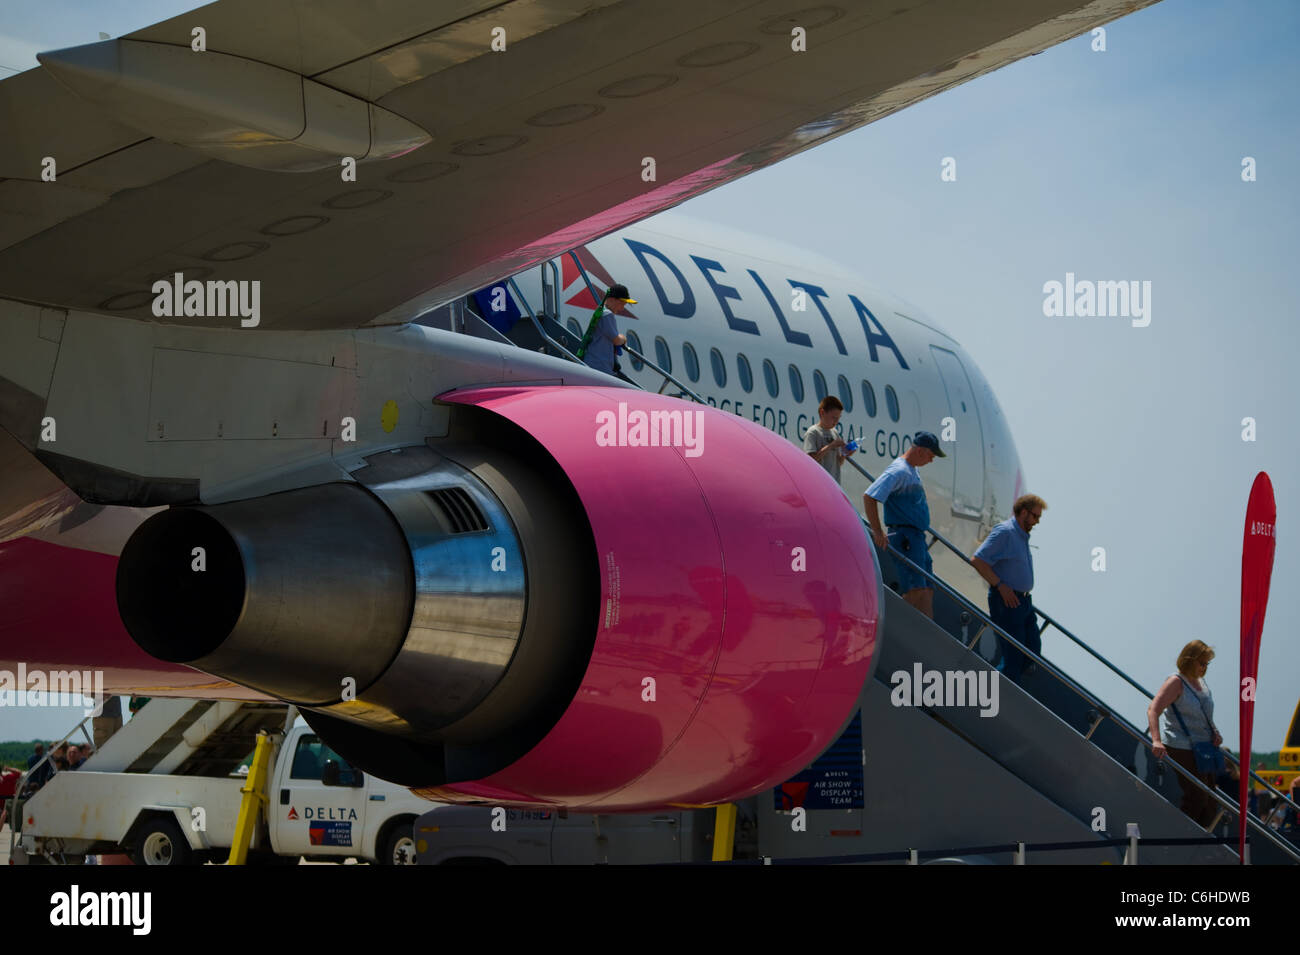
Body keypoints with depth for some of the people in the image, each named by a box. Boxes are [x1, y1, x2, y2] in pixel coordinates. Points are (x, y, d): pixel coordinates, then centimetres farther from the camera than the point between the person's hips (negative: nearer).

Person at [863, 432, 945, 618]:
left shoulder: (911, 470, 19)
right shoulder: (898, 470, -13)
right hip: (905, 538, -11)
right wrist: (877, 531, -25)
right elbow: (869, 497, -22)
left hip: (917, 539, 11)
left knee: (927, 589, 9)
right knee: (915, 590, -17)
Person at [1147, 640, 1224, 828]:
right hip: (1183, 749, -8)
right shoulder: (1176, 683, -12)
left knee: (1209, 799, 8)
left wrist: (1214, 734, 8)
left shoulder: (1201, 682, 13)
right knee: (1197, 798, -12)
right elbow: (1153, 710, -24)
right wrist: (1156, 741, -37)